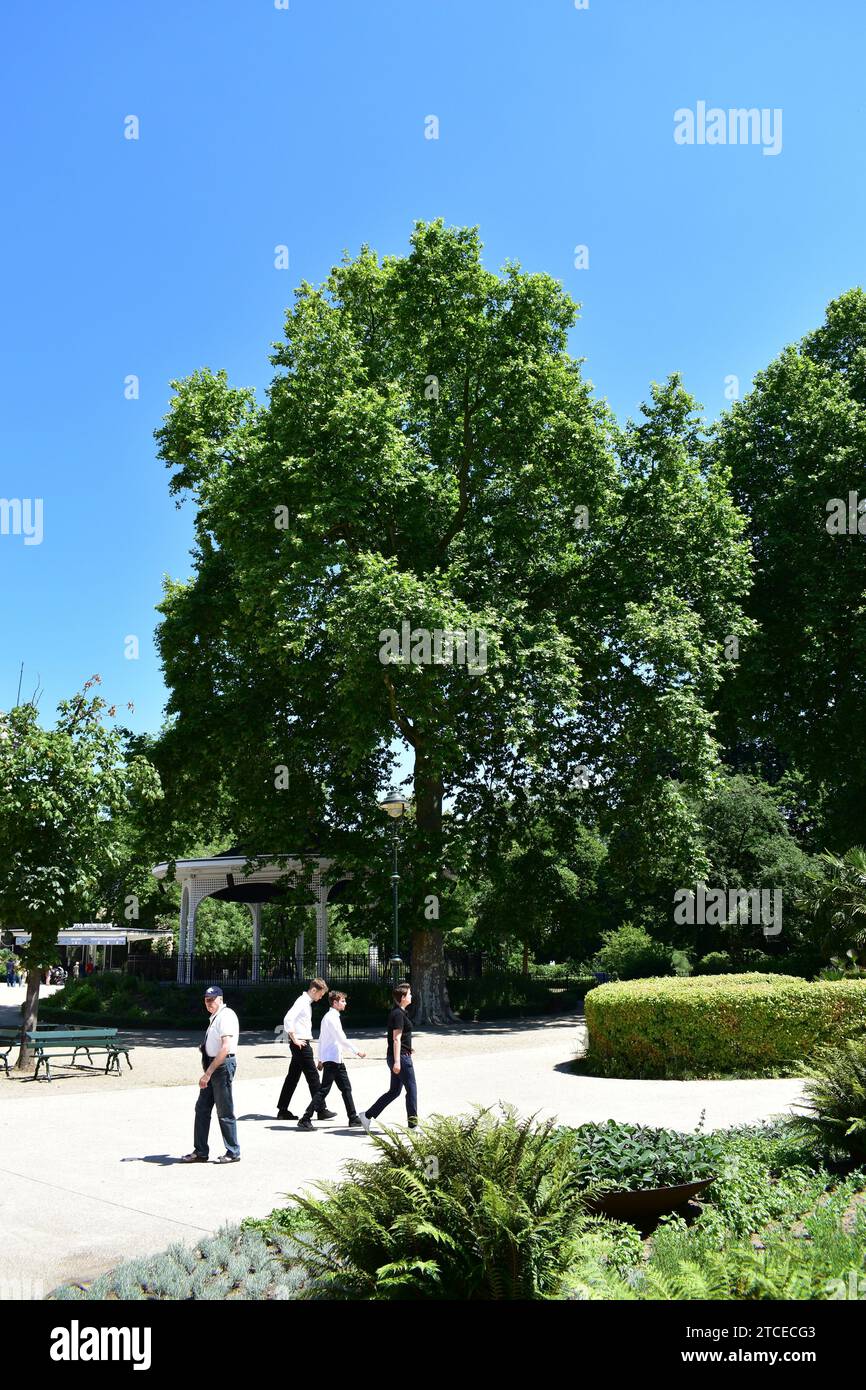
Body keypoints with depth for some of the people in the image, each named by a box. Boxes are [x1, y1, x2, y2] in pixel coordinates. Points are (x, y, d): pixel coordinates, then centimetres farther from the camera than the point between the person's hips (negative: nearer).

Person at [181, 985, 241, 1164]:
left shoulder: (226, 1016, -15)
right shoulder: (215, 1017, 14)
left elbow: (225, 1048, -23)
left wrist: (208, 1072, -25)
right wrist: (207, 1072, 14)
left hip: (223, 1064, -10)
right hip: (211, 1066, 10)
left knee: (225, 1112, -1)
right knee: (202, 1108, 11)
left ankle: (233, 1153, 10)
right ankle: (200, 1152, 19)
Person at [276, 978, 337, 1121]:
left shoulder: (307, 1002, 16)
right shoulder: (302, 1001, -14)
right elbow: (288, 1019, -25)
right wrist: (294, 1039, -19)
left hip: (303, 1044, 10)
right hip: (301, 1044, -10)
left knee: (293, 1077, 11)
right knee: (313, 1077, -4)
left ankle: (283, 1110, 15)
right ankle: (321, 1110, 0)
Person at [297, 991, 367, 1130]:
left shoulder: (329, 1017, 15)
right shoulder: (331, 1018, -15)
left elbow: (321, 1039, 19)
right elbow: (342, 1039, -18)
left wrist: (321, 1059, 22)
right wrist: (357, 1052, -12)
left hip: (337, 1060, 10)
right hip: (332, 1060, -10)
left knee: (346, 1088, 11)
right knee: (323, 1090, -8)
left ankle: (353, 1118, 16)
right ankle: (305, 1119, -4)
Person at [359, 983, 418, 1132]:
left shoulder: (397, 1012, 15)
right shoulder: (399, 1014, -16)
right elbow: (396, 1039, -21)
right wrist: (397, 1061, -24)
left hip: (398, 1057, 10)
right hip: (401, 1057, -10)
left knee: (394, 1091, 12)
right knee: (411, 1089, 0)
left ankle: (367, 1115, 12)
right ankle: (412, 1124, 8)